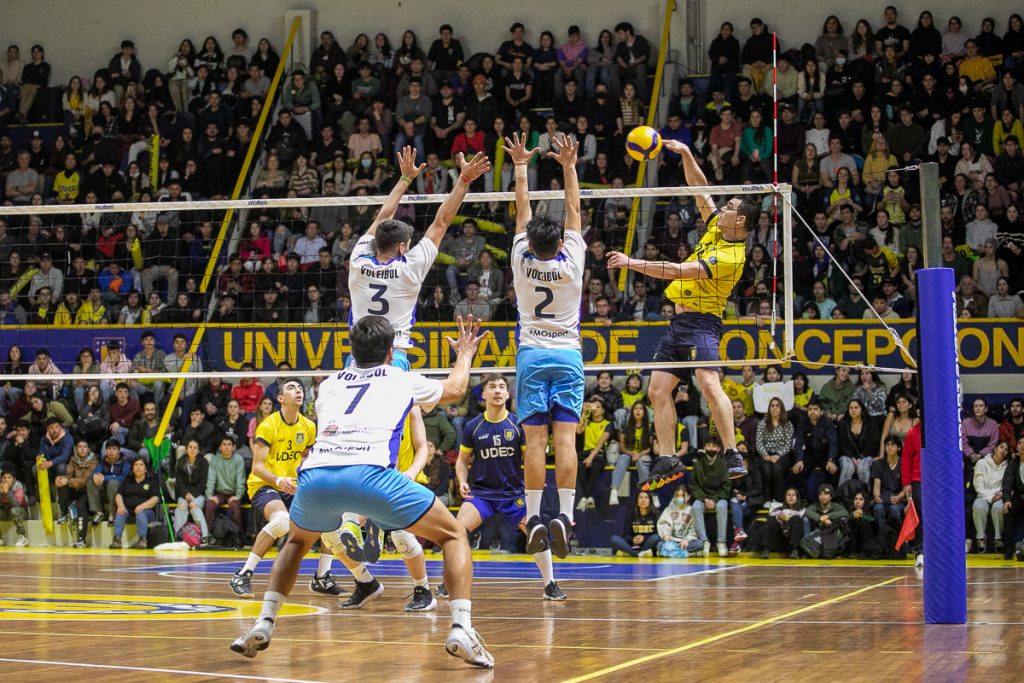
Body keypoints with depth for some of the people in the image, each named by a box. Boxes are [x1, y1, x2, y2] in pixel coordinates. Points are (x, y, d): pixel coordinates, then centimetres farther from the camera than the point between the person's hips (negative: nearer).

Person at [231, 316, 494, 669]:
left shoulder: (329, 384, 32)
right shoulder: (402, 379, 26)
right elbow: (454, 389, 46)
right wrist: (465, 354, 65)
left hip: (314, 475, 3)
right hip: (370, 473, -3)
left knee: (297, 541, 36)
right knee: (454, 535, 14)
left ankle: (263, 624, 18)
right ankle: (461, 629, -6)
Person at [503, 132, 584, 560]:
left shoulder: (522, 262, -3)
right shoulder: (571, 262, -4)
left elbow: (523, 211, 6)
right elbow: (574, 211, 3)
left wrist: (521, 166, 15)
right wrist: (569, 167, 10)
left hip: (531, 355, 0)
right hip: (568, 355, 0)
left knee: (535, 440, -5)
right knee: (565, 439, -8)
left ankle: (534, 519, -11)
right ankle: (564, 516, -17)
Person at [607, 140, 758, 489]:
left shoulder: (730, 257, -18)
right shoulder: (716, 228, 8)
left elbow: (677, 271, -24)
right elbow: (701, 190, 17)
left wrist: (633, 263, -22)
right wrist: (686, 154, 4)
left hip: (701, 323, -10)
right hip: (679, 323, 10)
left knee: (709, 384, -28)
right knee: (658, 390, 5)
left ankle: (732, 455, -29)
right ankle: (667, 461, 7)